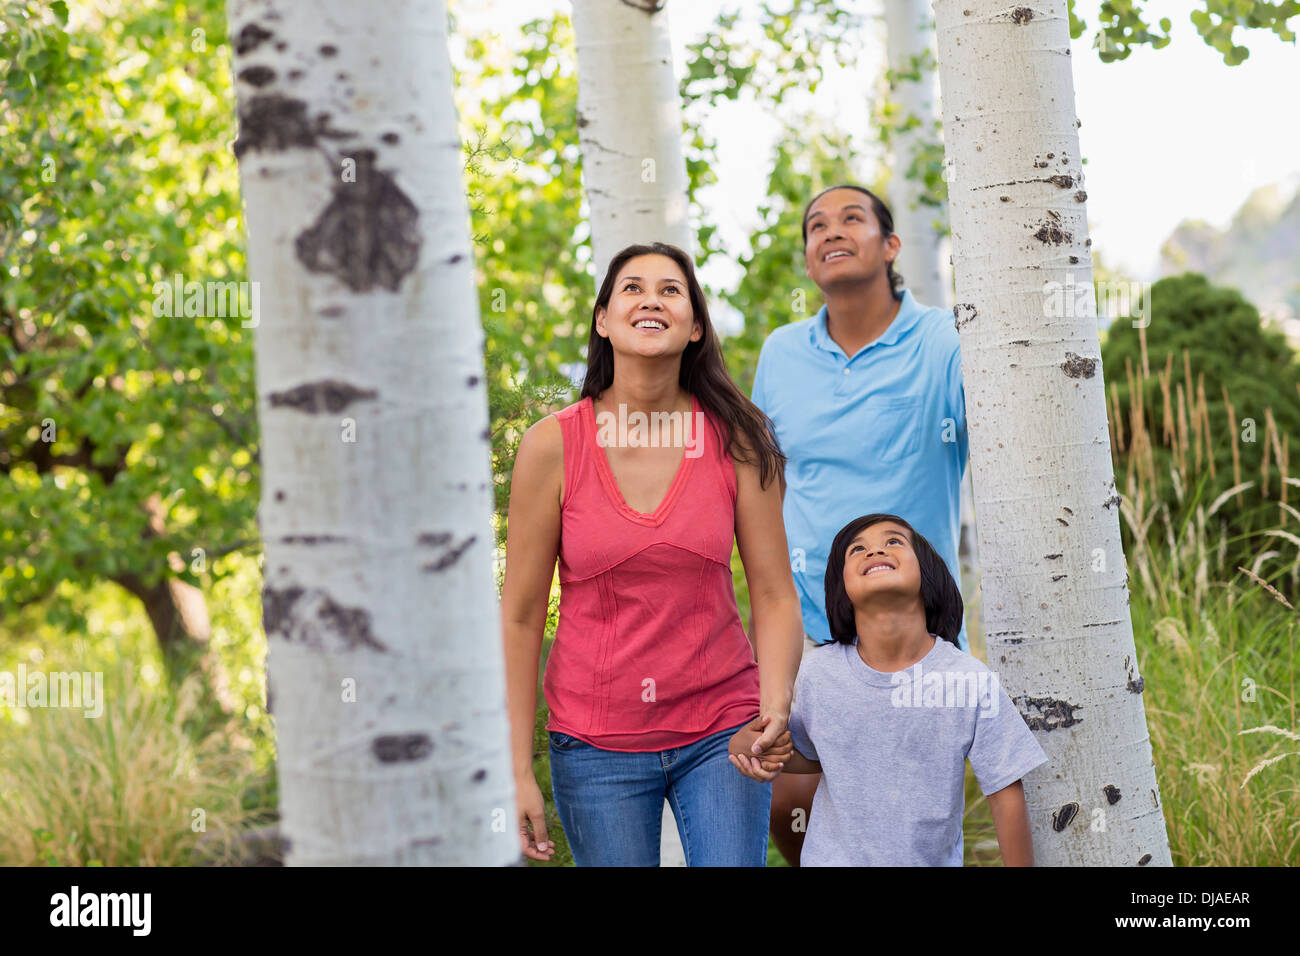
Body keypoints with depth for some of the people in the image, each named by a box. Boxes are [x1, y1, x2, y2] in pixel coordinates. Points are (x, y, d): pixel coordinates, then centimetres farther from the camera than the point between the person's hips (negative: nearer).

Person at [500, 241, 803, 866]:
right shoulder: (554, 445, -6)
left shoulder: (737, 440, -2)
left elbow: (773, 593, 0)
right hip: (598, 741, -1)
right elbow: (520, 615, -4)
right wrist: (517, 773, -6)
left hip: (720, 731, 1)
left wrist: (776, 708, -16)